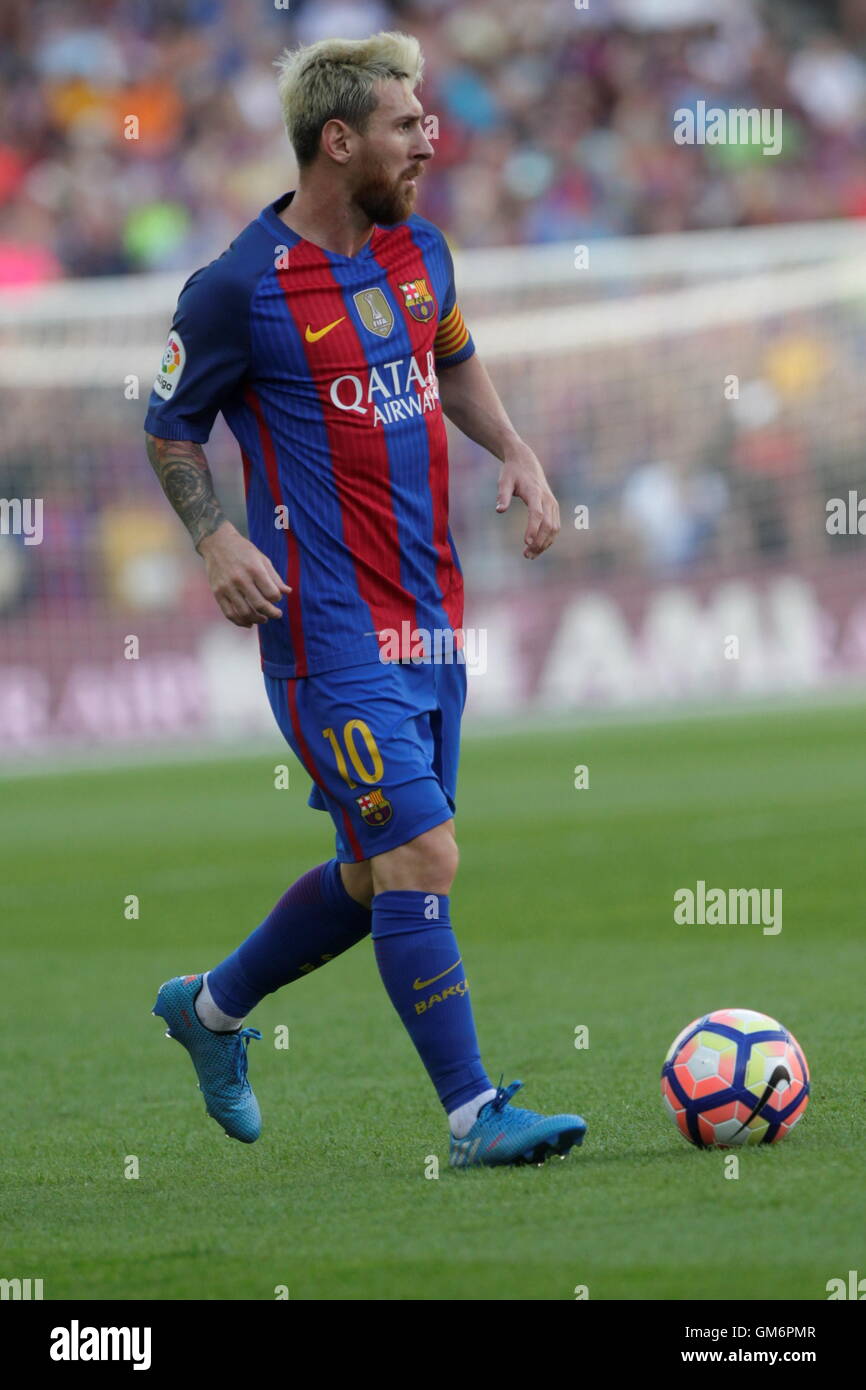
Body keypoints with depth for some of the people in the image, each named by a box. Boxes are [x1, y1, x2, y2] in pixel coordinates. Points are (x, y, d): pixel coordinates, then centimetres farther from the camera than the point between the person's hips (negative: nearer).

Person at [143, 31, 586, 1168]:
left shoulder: (419, 249, 8)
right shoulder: (240, 288, -12)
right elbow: (171, 431, 0)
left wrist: (515, 452, 10)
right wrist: (216, 538, -16)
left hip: (432, 619, 8)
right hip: (334, 633, -8)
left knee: (381, 877, 15)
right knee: (422, 856, -13)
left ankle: (212, 1008, 37)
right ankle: (476, 1115, -6)